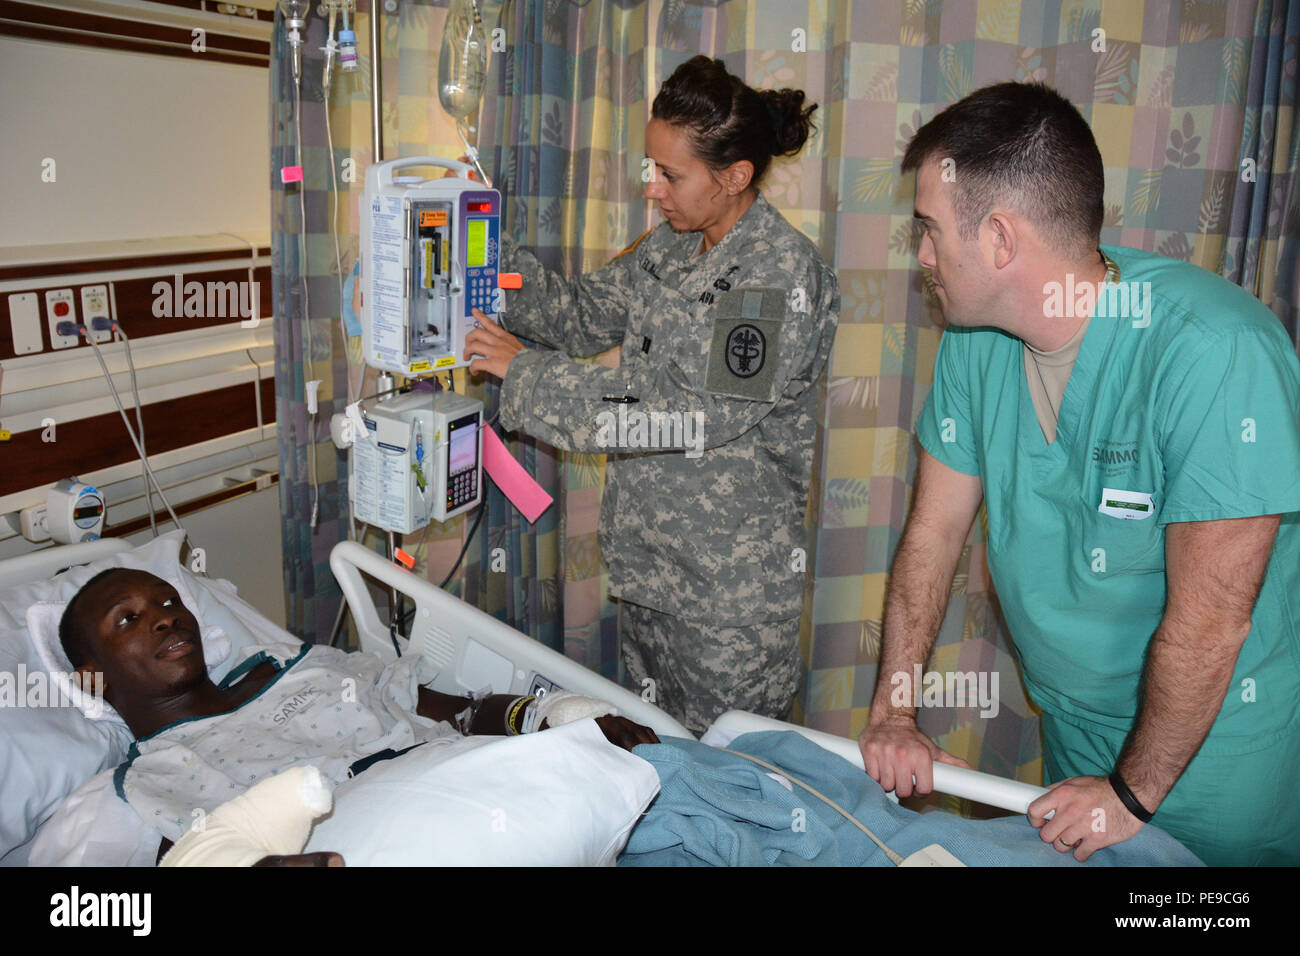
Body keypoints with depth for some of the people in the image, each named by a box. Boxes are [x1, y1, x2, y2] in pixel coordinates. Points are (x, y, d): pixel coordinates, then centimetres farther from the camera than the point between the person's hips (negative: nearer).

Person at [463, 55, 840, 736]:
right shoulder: (667, 248, 6)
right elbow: (585, 314, 15)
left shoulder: (783, 273, -19)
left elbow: (689, 413, -25)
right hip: (647, 552, 8)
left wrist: (525, 374, -21)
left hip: (731, 577, -7)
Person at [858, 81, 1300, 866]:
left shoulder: (1215, 354, -30)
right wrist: (895, 712, -6)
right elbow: (934, 532, -3)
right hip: (1075, 721, 6)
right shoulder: (974, 344, -8)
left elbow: (1209, 621, -26)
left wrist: (1134, 794, -14)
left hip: (1221, 740, -5)